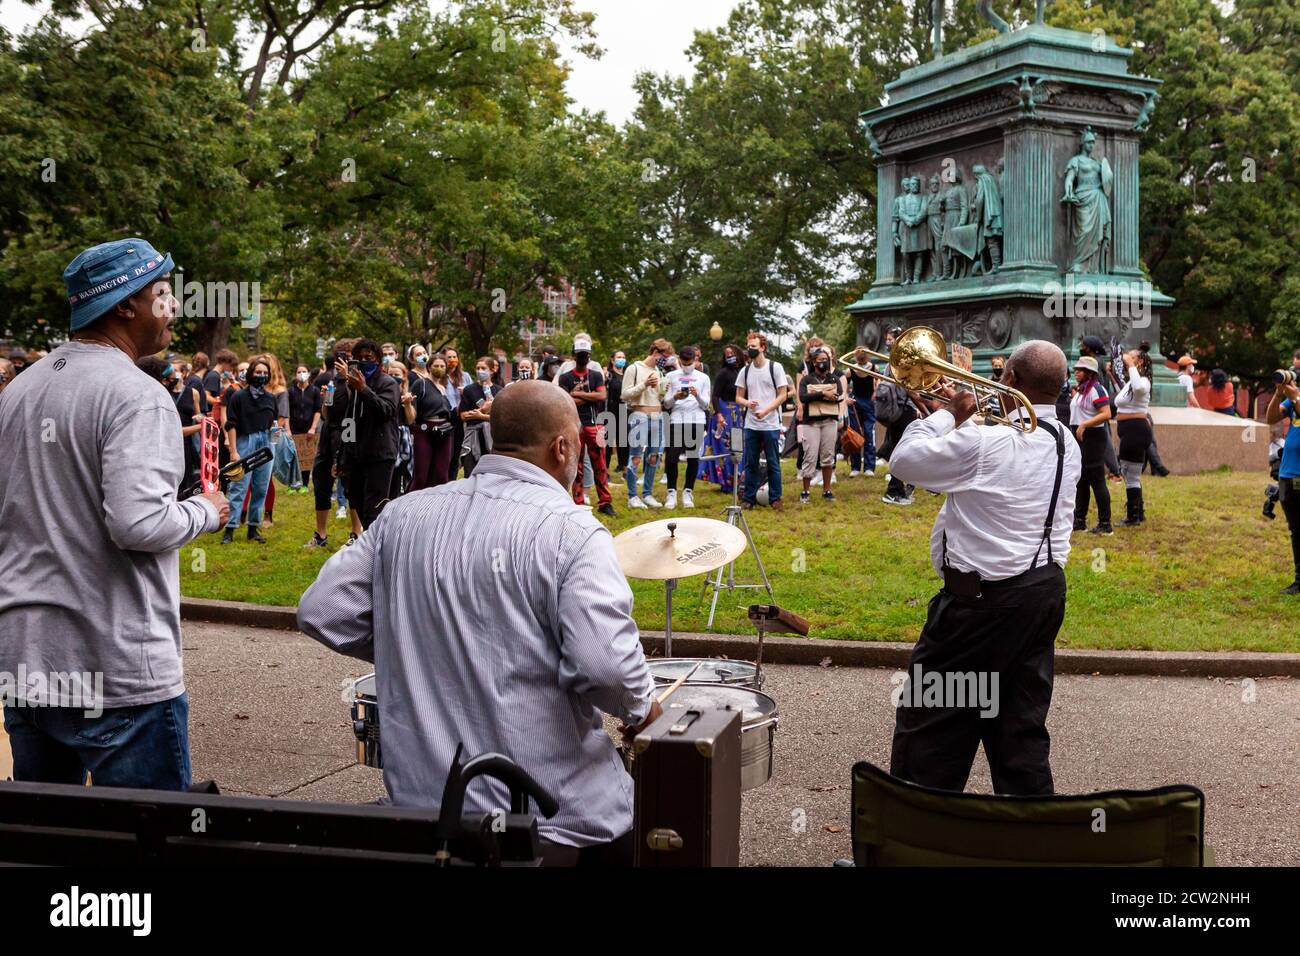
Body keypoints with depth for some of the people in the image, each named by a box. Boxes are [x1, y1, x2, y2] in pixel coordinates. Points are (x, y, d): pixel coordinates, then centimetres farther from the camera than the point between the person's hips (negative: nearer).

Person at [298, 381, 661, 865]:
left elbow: (321, 612, 3)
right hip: (552, 809, -5)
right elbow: (605, 663, -26)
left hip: (423, 797, 5)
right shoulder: (570, 531, -16)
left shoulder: (404, 515, 1)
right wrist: (642, 708, -6)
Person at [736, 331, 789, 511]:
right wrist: (747, 403, -11)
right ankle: (749, 498, 14)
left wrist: (765, 410, -16)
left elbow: (782, 395, -5)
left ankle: (775, 499, 11)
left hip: (771, 424, -3)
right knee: (750, 464, 7)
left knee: (773, 464, 3)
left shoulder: (775, 367, -2)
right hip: (751, 425, 3)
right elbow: (738, 396, 13)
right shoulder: (745, 371, 8)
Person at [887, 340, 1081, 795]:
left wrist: (948, 414, 0)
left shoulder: (986, 441, -21)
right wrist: (964, 416, 13)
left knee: (930, 721, 5)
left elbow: (905, 461, -11)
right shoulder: (1066, 443, 6)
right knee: (1021, 723, 16)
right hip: (1046, 589, 8)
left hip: (984, 598, -8)